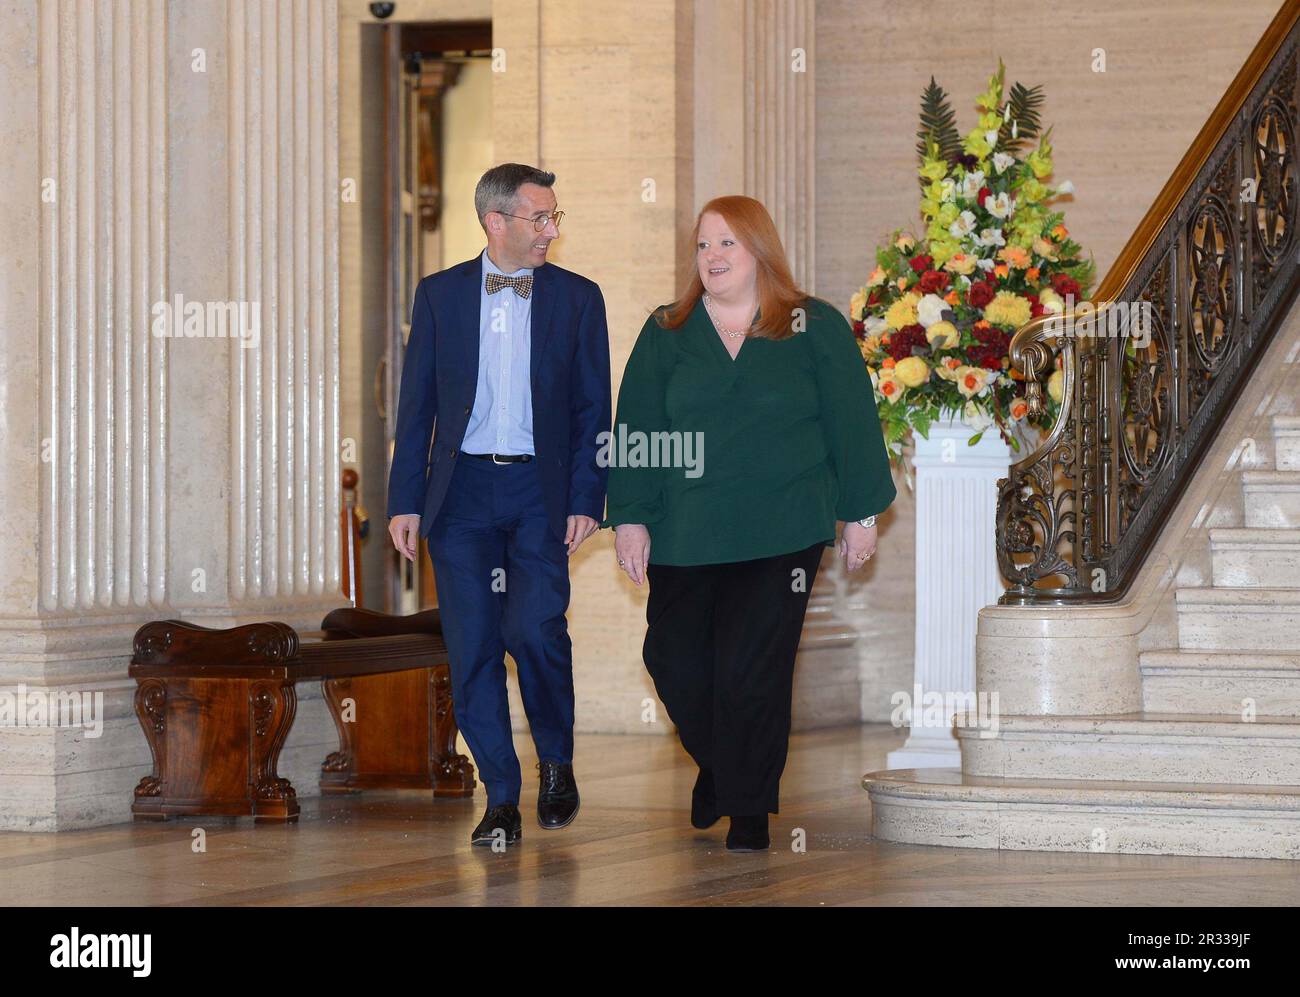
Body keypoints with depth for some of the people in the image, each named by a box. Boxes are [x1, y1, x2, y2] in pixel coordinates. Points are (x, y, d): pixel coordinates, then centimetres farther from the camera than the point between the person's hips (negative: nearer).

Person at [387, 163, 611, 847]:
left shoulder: (577, 298, 5)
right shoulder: (440, 295, 6)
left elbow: (593, 410, 5)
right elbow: (416, 403, 8)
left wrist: (586, 500, -4)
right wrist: (405, 500, 2)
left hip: (539, 492, -1)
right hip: (462, 490, 1)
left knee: (534, 629, -17)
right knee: (472, 648, 0)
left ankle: (556, 761, 8)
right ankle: (501, 800, 10)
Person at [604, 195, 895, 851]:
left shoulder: (817, 330, 5)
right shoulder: (666, 336, 10)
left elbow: (851, 425, 6)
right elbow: (636, 431, 7)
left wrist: (861, 513, 4)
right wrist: (630, 517, -1)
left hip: (782, 533, -3)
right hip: (683, 537, 3)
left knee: (751, 666, -9)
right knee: (675, 661, -1)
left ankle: (750, 808, 4)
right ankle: (716, 765, 27)